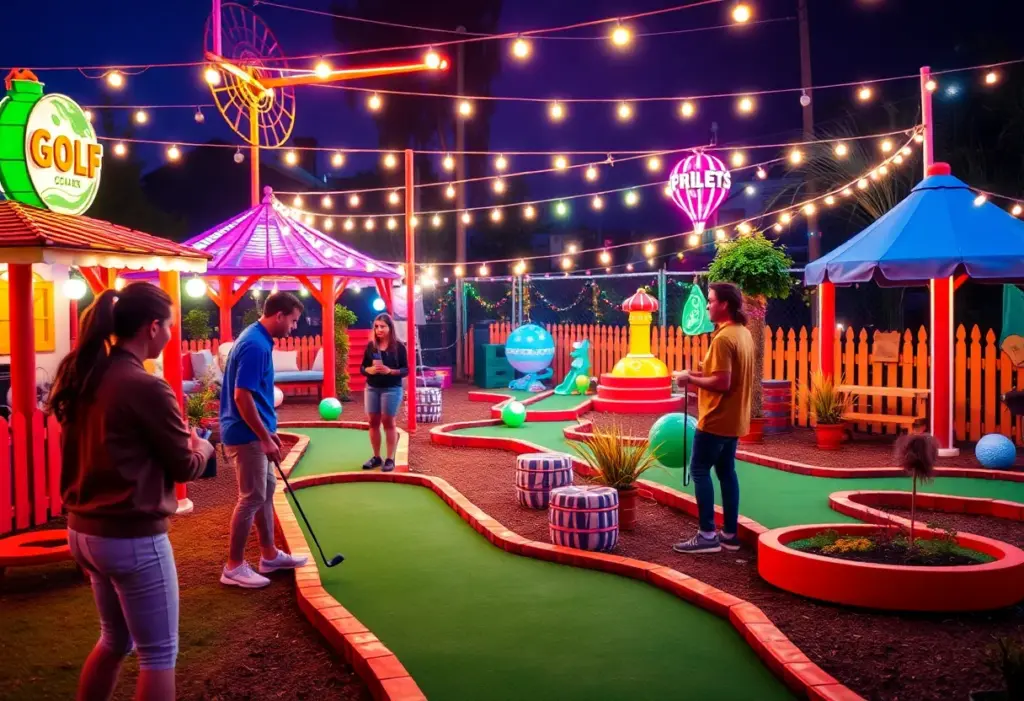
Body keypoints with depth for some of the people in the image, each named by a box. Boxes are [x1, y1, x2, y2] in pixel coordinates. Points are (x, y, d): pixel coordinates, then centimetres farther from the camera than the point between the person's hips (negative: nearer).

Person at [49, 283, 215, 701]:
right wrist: (203, 446, 12)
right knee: (158, 653, 6)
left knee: (114, 640, 25)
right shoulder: (146, 387, -19)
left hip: (84, 530, 8)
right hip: (133, 538, -8)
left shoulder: (82, 378, 4)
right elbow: (186, 467, -10)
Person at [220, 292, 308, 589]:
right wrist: (265, 438, -20)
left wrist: (269, 431, 19)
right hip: (246, 435, -10)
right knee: (252, 498, -3)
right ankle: (234, 567, 7)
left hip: (254, 432, 10)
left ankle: (269, 555, 28)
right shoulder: (255, 345, -21)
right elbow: (242, 397, -25)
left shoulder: (259, 339, 10)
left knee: (266, 490, 17)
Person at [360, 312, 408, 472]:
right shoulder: (370, 346, 5)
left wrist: (390, 371, -22)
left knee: (388, 422, -1)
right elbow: (362, 367, 8)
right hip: (372, 389, 4)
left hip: (392, 389, -4)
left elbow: (405, 370, -6)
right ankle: (376, 457, 15)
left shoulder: (398, 346, -6)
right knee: (373, 422, 6)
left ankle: (390, 459, 5)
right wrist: (368, 370, -14)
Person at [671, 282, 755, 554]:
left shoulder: (723, 338, -20)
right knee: (726, 471, 13)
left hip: (717, 419, -10)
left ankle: (707, 535, -1)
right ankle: (730, 534, 18)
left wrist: (691, 379, -13)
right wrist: (701, 374, 10)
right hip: (733, 419, 10)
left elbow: (722, 383, -25)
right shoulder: (744, 334, 10)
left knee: (699, 470, -2)